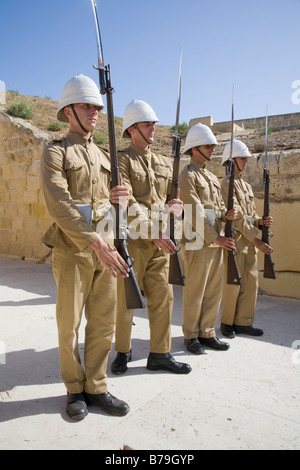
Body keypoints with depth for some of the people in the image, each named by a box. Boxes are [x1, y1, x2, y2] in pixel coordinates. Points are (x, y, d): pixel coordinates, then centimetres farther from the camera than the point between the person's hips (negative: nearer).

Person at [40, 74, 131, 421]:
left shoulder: (103, 156, 18)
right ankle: (75, 390, 25)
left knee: (103, 323, 9)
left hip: (105, 249, 6)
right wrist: (96, 242, -25)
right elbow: (59, 204, -16)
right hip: (72, 251, -5)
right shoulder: (55, 152, -2)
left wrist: (117, 198, -5)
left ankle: (96, 388, 24)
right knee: (69, 324, 7)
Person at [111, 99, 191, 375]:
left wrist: (173, 207, -6)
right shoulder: (121, 160, -4)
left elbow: (178, 201, 19)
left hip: (159, 243, 6)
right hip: (132, 241, -5)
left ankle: (160, 354, 23)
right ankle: (123, 352, 27)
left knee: (162, 298, 8)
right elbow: (126, 203, -16)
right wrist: (155, 233, -21)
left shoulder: (165, 164, 15)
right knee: (126, 300, 6)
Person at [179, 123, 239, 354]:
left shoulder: (212, 177, 21)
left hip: (216, 242, 8)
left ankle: (207, 333, 23)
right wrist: (216, 238, -16)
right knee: (194, 292, 0)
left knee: (214, 291, 11)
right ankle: (191, 336, 14)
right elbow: (195, 213, -14)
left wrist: (227, 214, -2)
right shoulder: (187, 176, -6)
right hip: (198, 243, -8)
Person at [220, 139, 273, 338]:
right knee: (232, 283, 0)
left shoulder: (247, 186, 18)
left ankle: (244, 322, 22)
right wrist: (256, 239, -20)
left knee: (251, 283, 10)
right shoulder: (227, 184, -9)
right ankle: (227, 322, 17)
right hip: (235, 240, -8)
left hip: (250, 241, 8)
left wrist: (261, 221, -4)